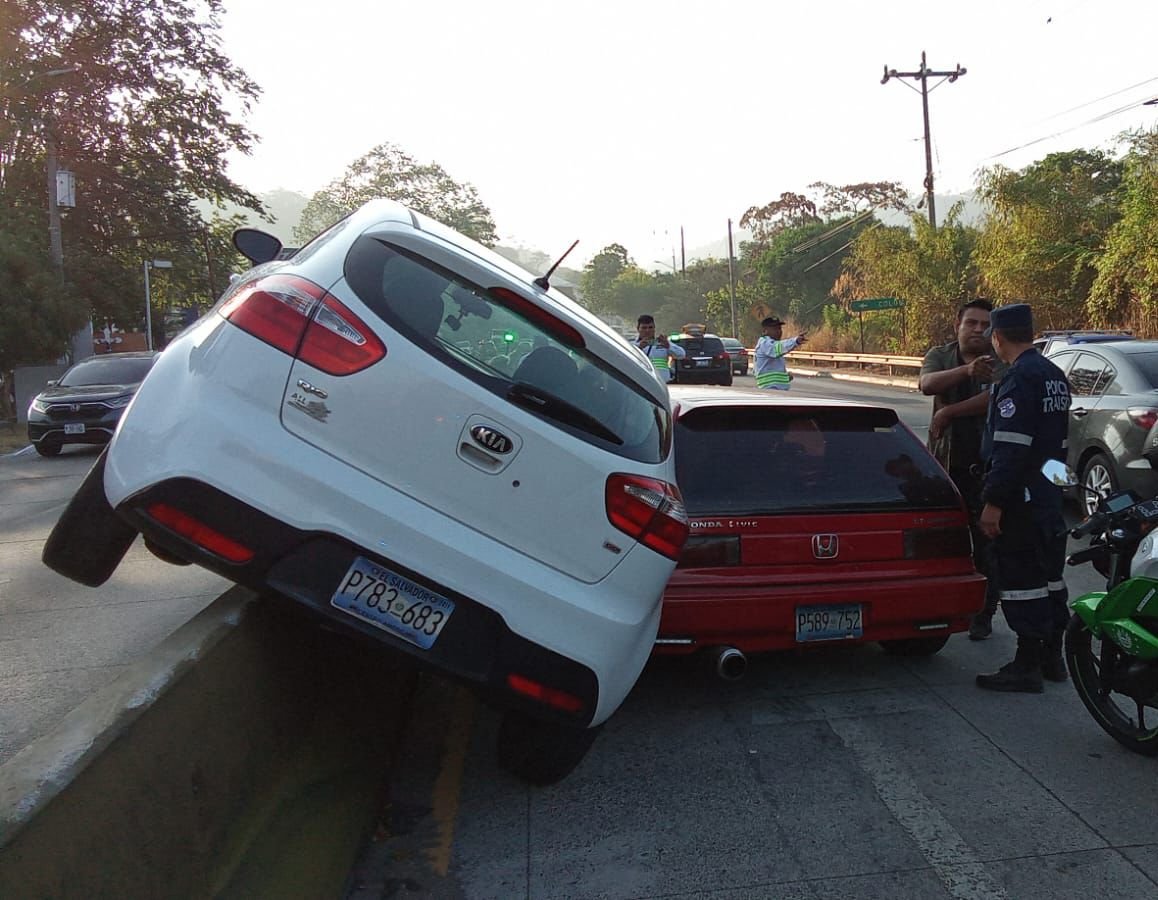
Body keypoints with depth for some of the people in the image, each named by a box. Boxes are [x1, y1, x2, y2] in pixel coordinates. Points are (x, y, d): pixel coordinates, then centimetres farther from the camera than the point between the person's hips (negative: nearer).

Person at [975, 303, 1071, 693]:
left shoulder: (1019, 379, -19)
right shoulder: (1055, 376, 12)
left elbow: (1010, 451, -25)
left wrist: (993, 503, -22)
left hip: (1022, 500, -10)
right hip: (1051, 496, 10)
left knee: (1021, 580, -3)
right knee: (1049, 575, 17)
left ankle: (1027, 666, 4)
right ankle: (1052, 656, 28)